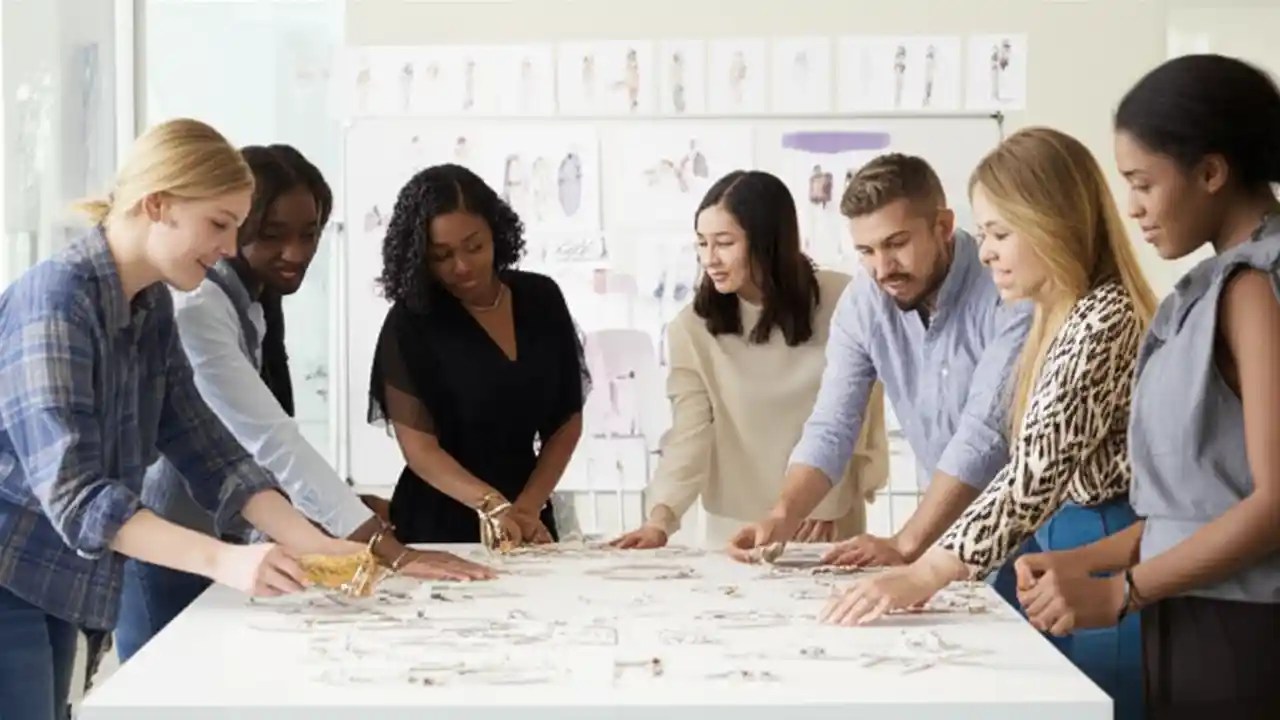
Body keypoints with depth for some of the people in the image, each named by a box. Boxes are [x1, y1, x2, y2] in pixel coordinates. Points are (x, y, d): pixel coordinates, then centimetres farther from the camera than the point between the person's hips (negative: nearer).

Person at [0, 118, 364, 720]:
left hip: (54, 584, 8)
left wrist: (313, 543, -7)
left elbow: (206, 449, 6)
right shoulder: (54, 300, -21)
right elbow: (74, 491, -27)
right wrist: (222, 561, -36)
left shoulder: (151, 306, 6)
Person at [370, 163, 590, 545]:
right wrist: (495, 506, -30)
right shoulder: (409, 323, -11)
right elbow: (419, 447, -17)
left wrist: (525, 508, -10)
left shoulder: (541, 298, -1)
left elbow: (567, 420, 2)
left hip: (527, 521, 3)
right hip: (440, 523, -3)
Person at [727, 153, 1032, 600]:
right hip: (947, 524, 5)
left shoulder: (1010, 293, -20)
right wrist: (783, 517, -22)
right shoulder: (862, 304, -4)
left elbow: (986, 432, -25)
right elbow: (832, 427, -4)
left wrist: (905, 545, -29)